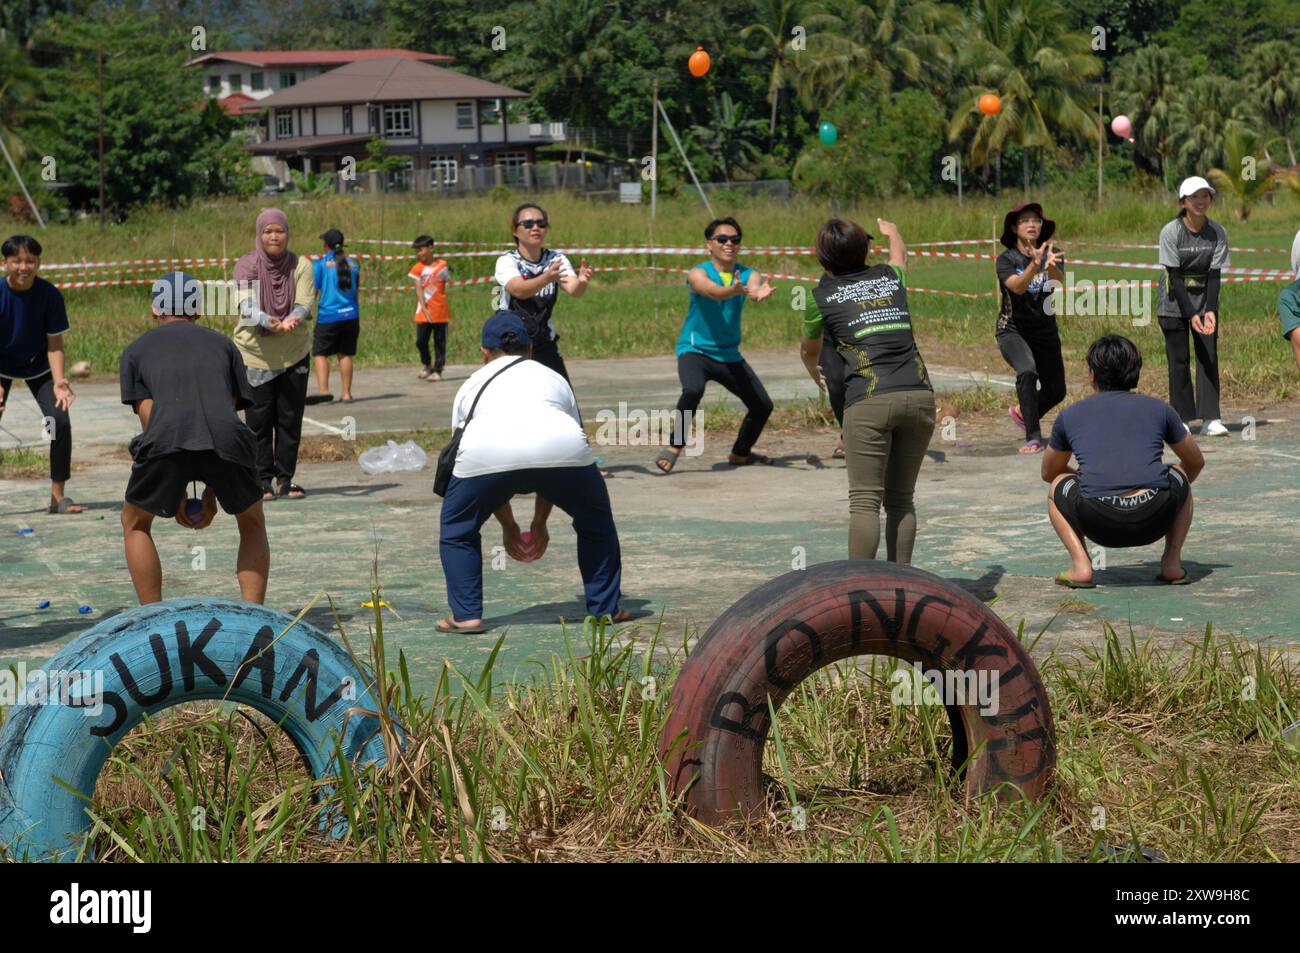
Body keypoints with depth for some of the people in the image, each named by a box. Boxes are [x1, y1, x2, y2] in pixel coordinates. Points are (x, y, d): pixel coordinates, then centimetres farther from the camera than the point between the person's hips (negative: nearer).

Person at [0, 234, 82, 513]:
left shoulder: (50, 295, -21)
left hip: (38, 366, 1)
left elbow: (54, 344, -15)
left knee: (60, 421, -13)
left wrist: (58, 381, -31)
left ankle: (58, 495, 0)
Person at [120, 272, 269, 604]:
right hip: (227, 440, 1)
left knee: (135, 523, 26)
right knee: (252, 523, 27)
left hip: (166, 442, -1)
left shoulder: (136, 350, 27)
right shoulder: (224, 344, 32)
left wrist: (177, 492, 22)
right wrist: (212, 491, 29)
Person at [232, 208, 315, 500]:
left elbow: (305, 304, -12)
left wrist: (292, 320, -36)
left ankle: (286, 479, 13)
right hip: (255, 354, -1)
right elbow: (246, 306, -20)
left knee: (290, 418, 4)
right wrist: (271, 323, -40)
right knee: (259, 420, 0)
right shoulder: (246, 266, -6)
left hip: (294, 354, 2)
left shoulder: (300, 266, -2)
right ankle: (263, 480, 8)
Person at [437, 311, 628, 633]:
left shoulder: (472, 385, 36)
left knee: (456, 528, 25)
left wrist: (508, 526, 46)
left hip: (486, 451, -1)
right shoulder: (554, 379, 38)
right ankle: (606, 609, 27)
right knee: (595, 520, 28)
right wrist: (539, 523, 48)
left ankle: (466, 615, 17)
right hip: (561, 448, 1)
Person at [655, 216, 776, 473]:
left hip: (729, 354, 5)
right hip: (695, 349, -5)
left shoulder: (748, 275, -2)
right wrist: (736, 289, -57)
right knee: (693, 390, -34)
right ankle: (674, 445, -16)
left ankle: (740, 454, 29)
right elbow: (713, 291, -34)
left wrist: (760, 294, -52)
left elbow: (755, 287, -27)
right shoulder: (698, 273, -12)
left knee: (763, 405, 4)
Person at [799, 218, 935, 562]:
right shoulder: (890, 276, 18)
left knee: (865, 502, -4)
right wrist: (892, 231, 69)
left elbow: (809, 352, 30)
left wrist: (814, 373, 52)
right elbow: (900, 254, 47)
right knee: (901, 500, 11)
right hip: (919, 394, 4)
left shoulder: (821, 295, 10)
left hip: (869, 401, -4)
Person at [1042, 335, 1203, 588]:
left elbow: (1048, 472, 36)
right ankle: (1172, 561, 17)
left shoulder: (1070, 415, 19)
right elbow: (1196, 462, 35)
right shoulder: (1158, 408, 20)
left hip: (1099, 525, -1)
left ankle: (1081, 564, 7)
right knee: (1180, 474, 33)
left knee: (1057, 486, 30)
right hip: (1155, 521, 1)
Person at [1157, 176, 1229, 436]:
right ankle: (1182, 418, 5)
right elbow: (1175, 277, -15)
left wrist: (1210, 311, -20)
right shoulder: (1170, 232, -14)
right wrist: (1190, 314, -21)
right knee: (1179, 359, -2)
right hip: (1174, 303, -2)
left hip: (1205, 300, 2)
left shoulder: (1217, 232, -7)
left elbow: (1214, 275, -8)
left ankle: (1210, 418, -4)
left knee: (1209, 356, -4)